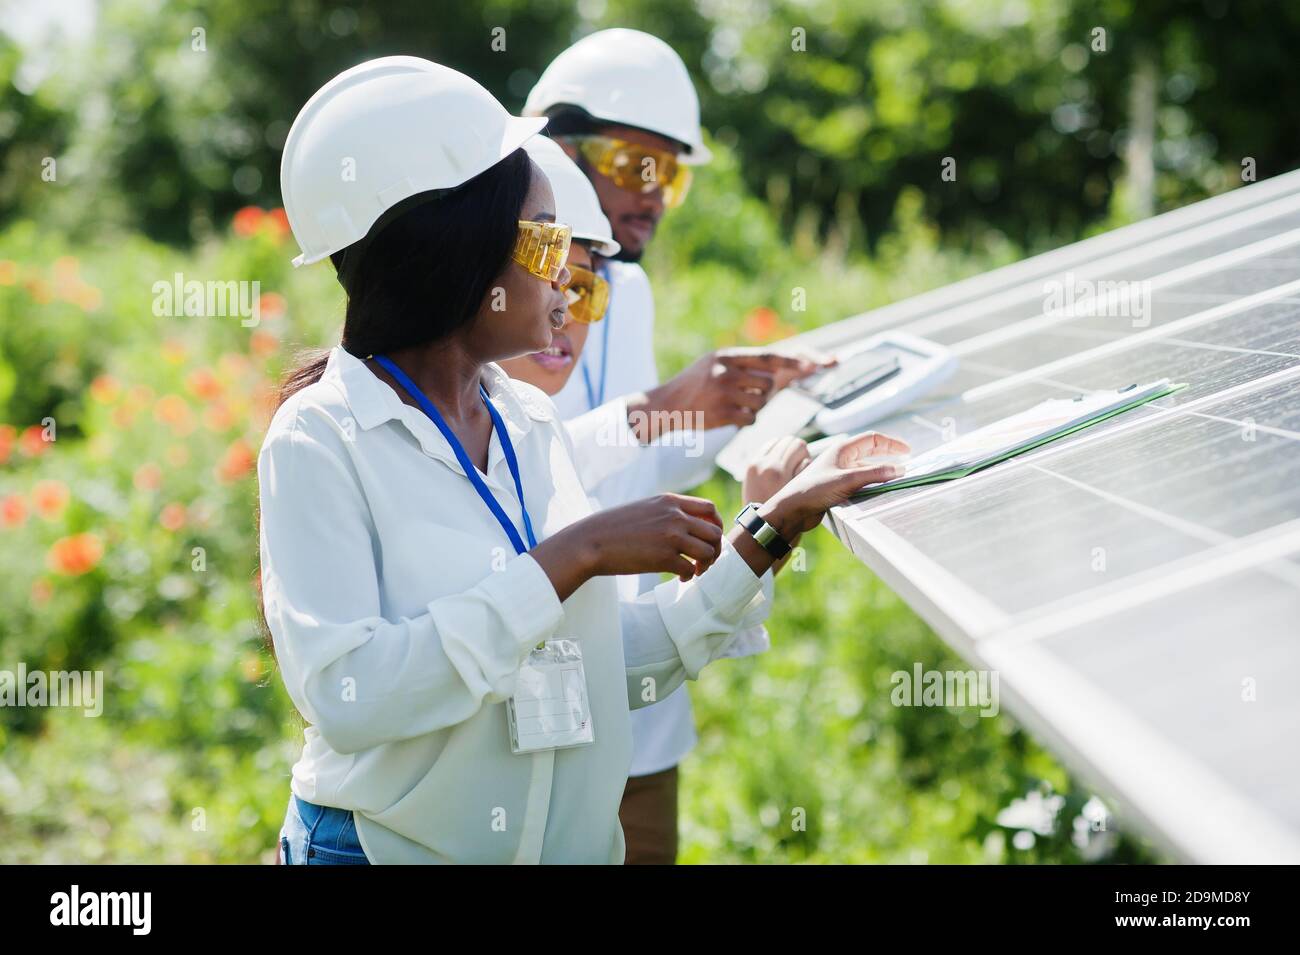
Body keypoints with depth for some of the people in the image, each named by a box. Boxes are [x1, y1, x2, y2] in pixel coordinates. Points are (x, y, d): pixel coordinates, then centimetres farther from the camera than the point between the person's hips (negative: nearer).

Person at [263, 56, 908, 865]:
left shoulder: (532, 423, 5)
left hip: (578, 840, 6)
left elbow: (615, 661, 5)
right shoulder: (320, 438, -13)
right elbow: (344, 696, -26)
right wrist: (570, 559, -24)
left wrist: (775, 527, 0)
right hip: (383, 845, -6)